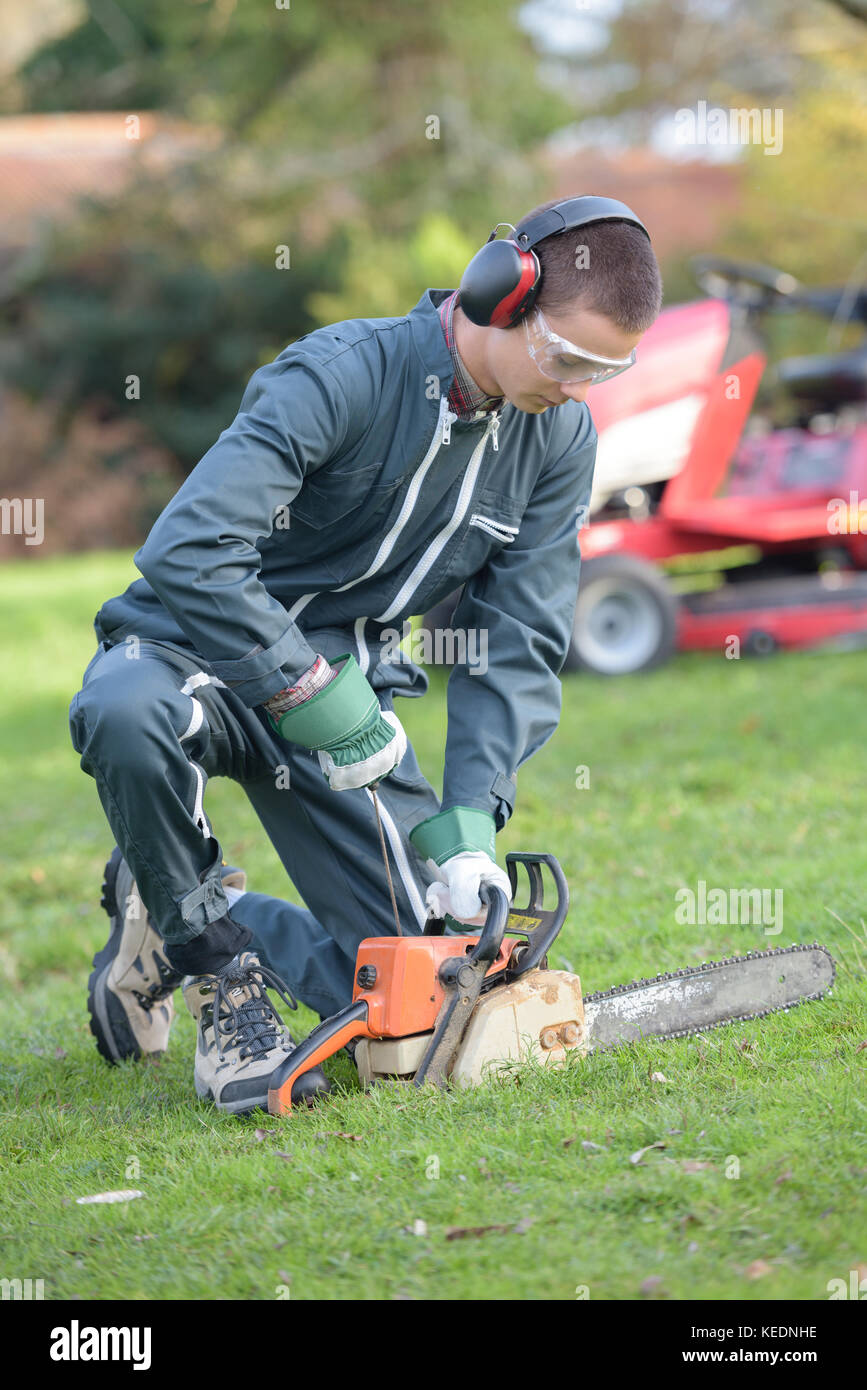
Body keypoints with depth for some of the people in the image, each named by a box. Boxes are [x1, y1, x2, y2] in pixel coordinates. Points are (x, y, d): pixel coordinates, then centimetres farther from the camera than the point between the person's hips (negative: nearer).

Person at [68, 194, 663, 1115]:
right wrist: (318, 695, -32)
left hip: (345, 682, 5)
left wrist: (471, 819, -18)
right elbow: (187, 552, -34)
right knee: (128, 713, -43)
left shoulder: (559, 437, -5)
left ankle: (216, 916, 20)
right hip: (198, 655, -5)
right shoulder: (343, 373, -25)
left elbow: (519, 647, -5)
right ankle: (213, 956, -16)